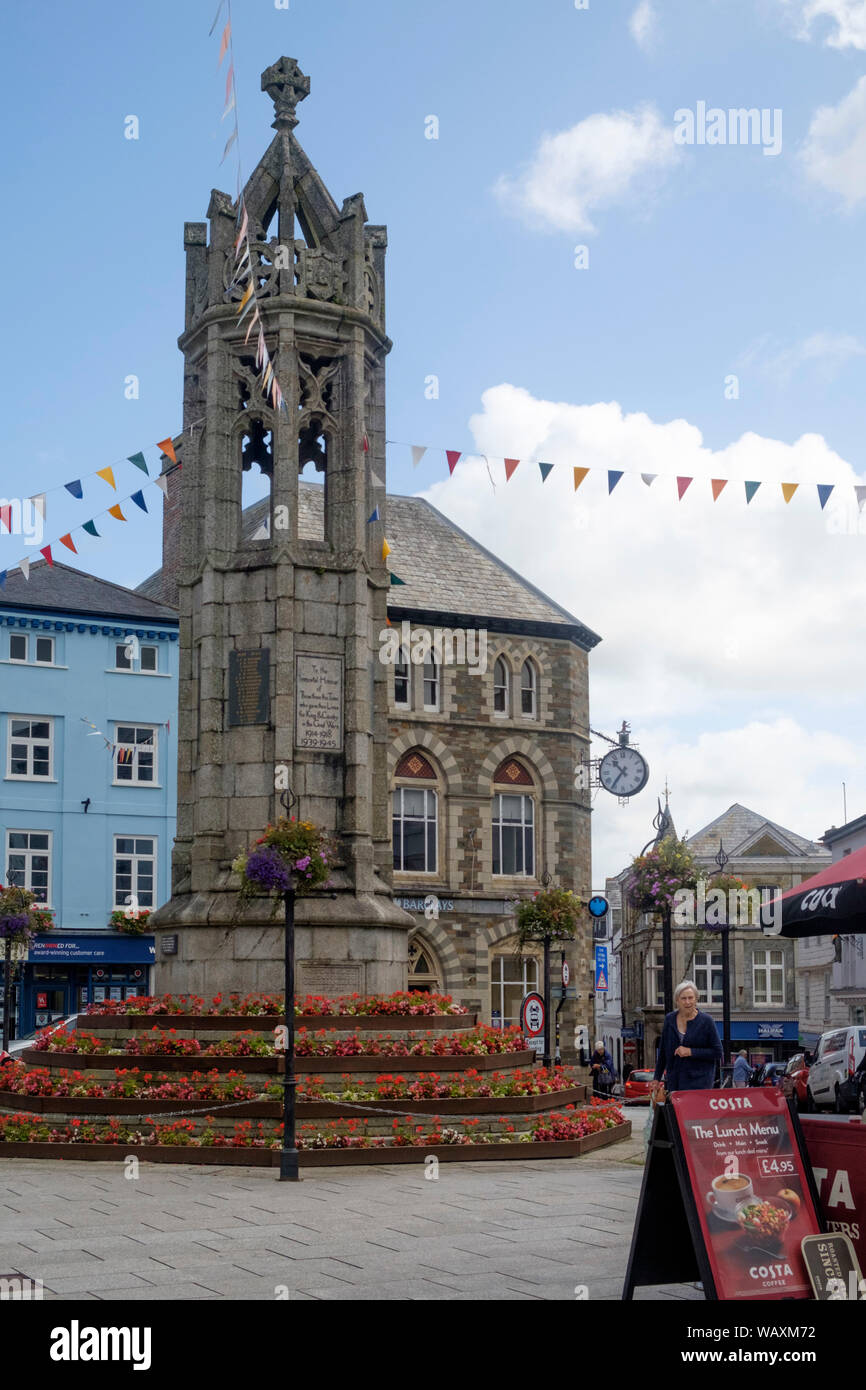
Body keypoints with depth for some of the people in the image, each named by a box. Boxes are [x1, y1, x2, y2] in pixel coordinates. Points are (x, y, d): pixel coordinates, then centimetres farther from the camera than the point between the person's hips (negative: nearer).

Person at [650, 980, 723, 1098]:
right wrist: (656, 1078, 15)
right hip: (674, 1081, 4)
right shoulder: (669, 1019, 8)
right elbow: (663, 1051, 16)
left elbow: (717, 1053, -3)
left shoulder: (706, 1021, -3)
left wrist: (691, 1052, -12)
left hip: (699, 1081, -4)